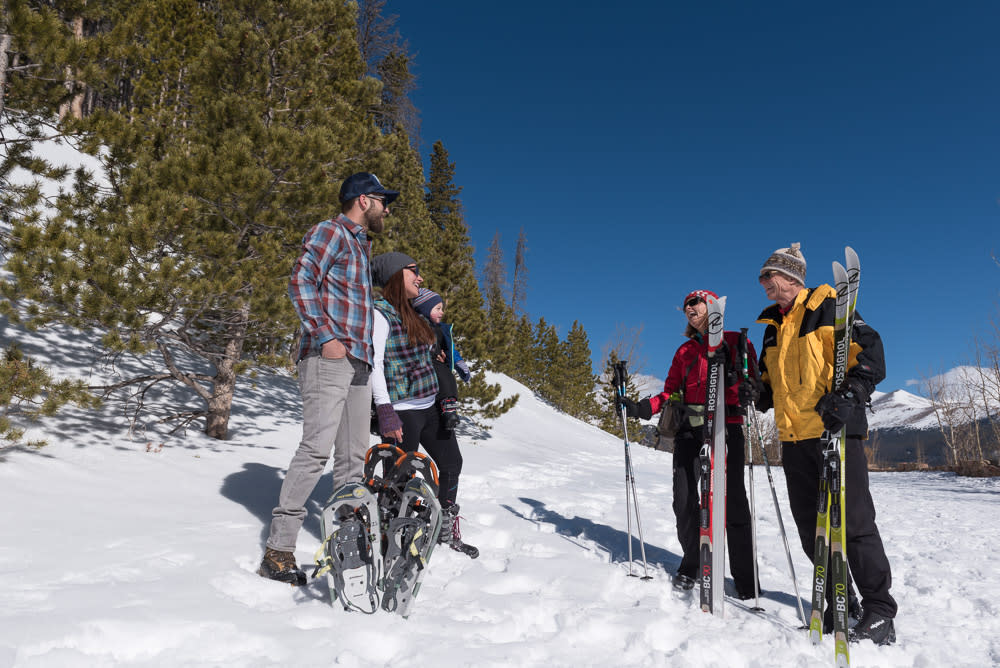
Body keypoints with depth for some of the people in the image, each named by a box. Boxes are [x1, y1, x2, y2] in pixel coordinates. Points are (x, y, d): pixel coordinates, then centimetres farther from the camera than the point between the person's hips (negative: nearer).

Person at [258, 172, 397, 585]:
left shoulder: (362, 245, 26)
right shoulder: (329, 232, 0)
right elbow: (300, 283, -11)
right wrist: (326, 337, -18)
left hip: (358, 362, 9)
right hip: (328, 358, -9)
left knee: (353, 456, 9)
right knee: (317, 448, -15)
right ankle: (278, 550, -8)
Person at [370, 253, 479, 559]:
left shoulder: (412, 314, 16)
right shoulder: (381, 313, -11)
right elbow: (374, 363, -17)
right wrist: (385, 411, -23)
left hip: (430, 406, 9)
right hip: (403, 411, -9)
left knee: (452, 463, 15)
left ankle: (447, 532, 30)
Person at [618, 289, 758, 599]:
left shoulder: (735, 341, 8)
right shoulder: (685, 350, 20)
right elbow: (670, 391, 16)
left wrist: (736, 379, -23)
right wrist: (642, 408, 1)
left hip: (725, 425, -4)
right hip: (690, 427, 4)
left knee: (732, 498, -8)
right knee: (684, 498, 0)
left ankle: (745, 577, 3)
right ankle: (692, 563, 19)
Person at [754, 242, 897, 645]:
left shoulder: (827, 307, 0)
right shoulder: (773, 327, 20)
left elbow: (870, 349, -8)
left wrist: (852, 393, -21)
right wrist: (759, 395, 8)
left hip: (834, 430, -7)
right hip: (794, 438, 7)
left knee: (853, 521, -5)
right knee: (811, 528, 9)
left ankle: (879, 613, 7)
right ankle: (840, 607, 22)